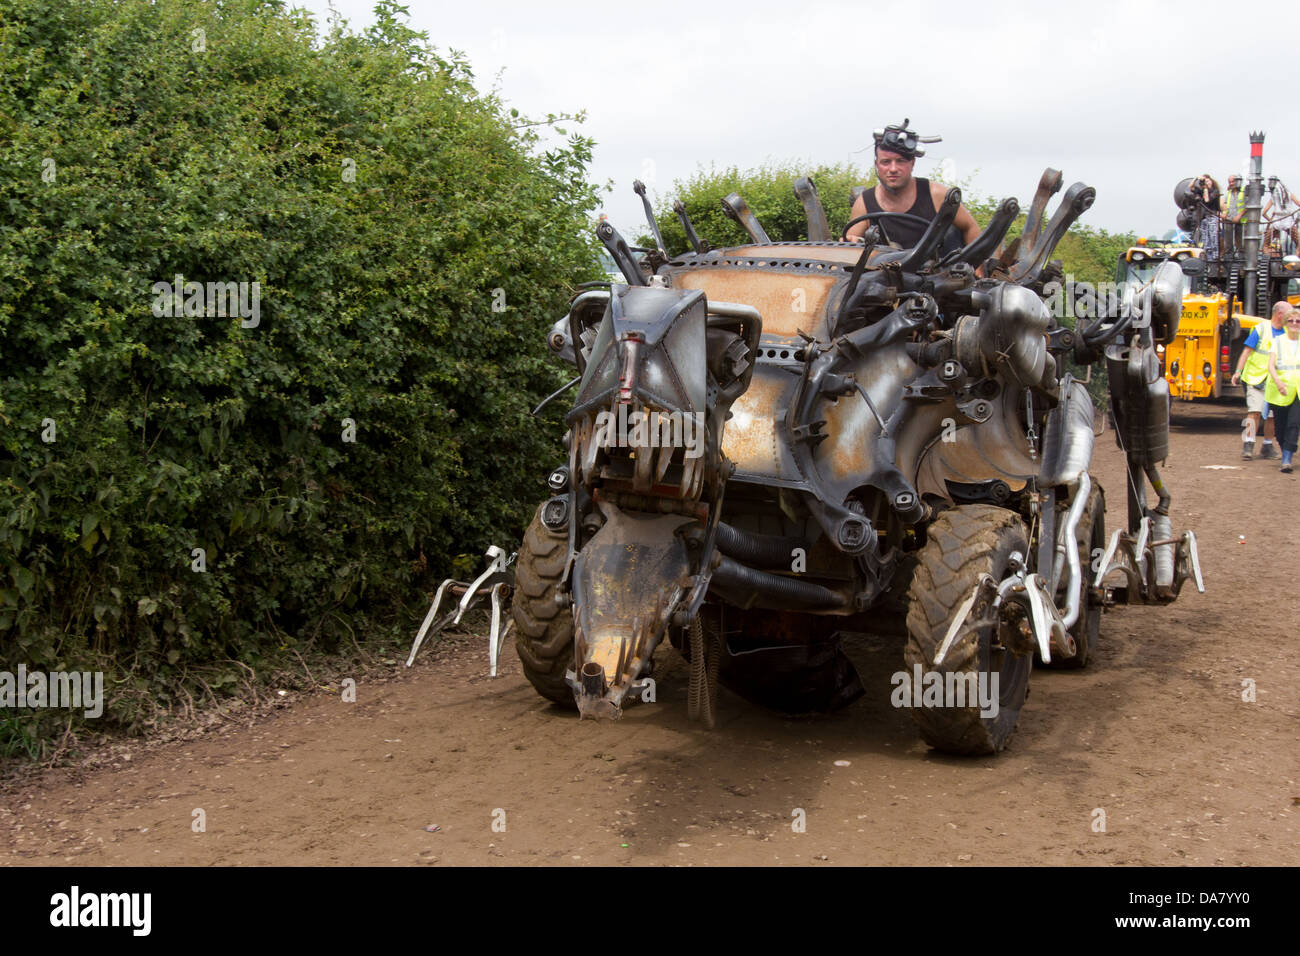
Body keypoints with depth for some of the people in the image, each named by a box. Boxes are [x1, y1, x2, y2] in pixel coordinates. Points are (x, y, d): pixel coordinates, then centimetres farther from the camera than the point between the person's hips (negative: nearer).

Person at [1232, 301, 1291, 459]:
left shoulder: (1286, 333, 10)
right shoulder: (1261, 329, -3)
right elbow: (1247, 351, -6)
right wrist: (1238, 372, -14)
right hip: (1256, 378, -4)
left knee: (1272, 415, 5)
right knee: (1255, 411, -12)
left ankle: (1267, 448, 15)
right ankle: (1248, 446, -9)